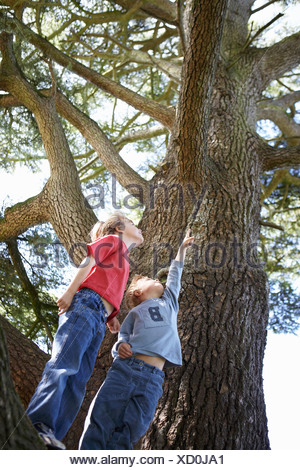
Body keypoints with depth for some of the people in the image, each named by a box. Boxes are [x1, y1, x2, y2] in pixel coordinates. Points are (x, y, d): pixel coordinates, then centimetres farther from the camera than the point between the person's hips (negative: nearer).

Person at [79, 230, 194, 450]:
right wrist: (121, 346, -8)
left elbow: (175, 275, 41)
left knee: (124, 438, -11)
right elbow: (123, 338, 14)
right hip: (125, 368, 0)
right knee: (98, 426, -14)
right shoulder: (134, 312, 25)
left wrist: (183, 248, 48)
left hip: (152, 379, 1)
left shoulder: (169, 302, 31)